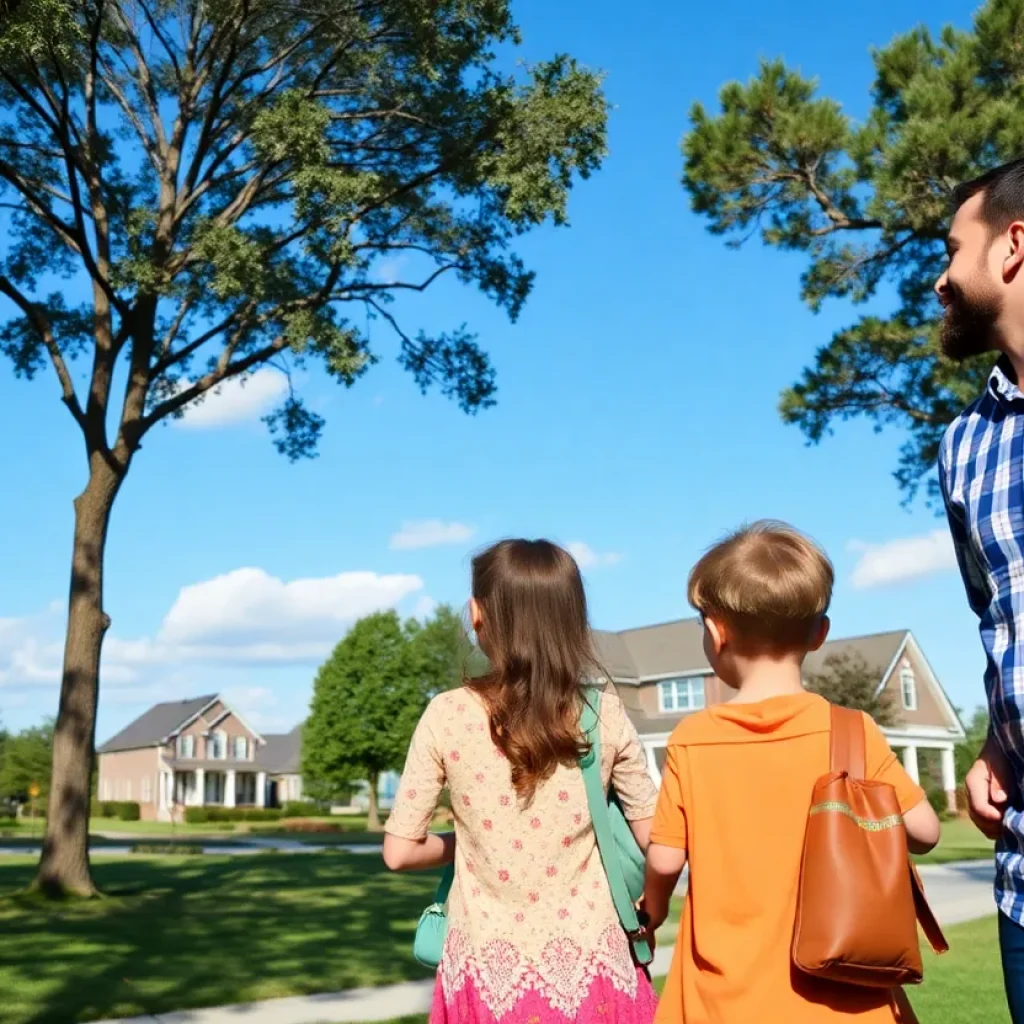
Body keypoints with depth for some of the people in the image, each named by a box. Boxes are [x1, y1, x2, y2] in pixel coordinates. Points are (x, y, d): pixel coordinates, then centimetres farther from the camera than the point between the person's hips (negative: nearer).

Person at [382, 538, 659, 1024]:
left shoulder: (447, 716, -10)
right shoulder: (605, 715, -8)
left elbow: (400, 852, -6)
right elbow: (653, 837, 0)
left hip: (490, 971, 0)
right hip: (588, 968, 1)